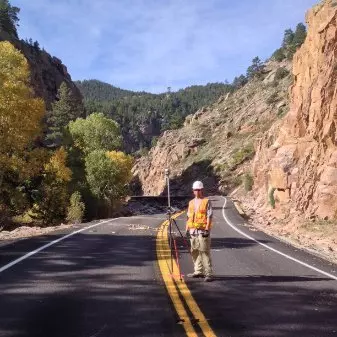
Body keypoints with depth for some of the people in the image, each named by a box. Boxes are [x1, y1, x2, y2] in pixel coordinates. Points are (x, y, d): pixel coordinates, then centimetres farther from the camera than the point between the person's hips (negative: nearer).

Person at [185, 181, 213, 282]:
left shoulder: (207, 202, -2)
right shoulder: (191, 203, 16)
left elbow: (209, 216, -7)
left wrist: (207, 229, -14)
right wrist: (187, 229, 12)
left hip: (203, 231, -6)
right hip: (193, 231, 6)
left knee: (205, 252, -9)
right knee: (194, 252, 10)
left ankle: (208, 274, -8)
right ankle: (198, 271, 21)